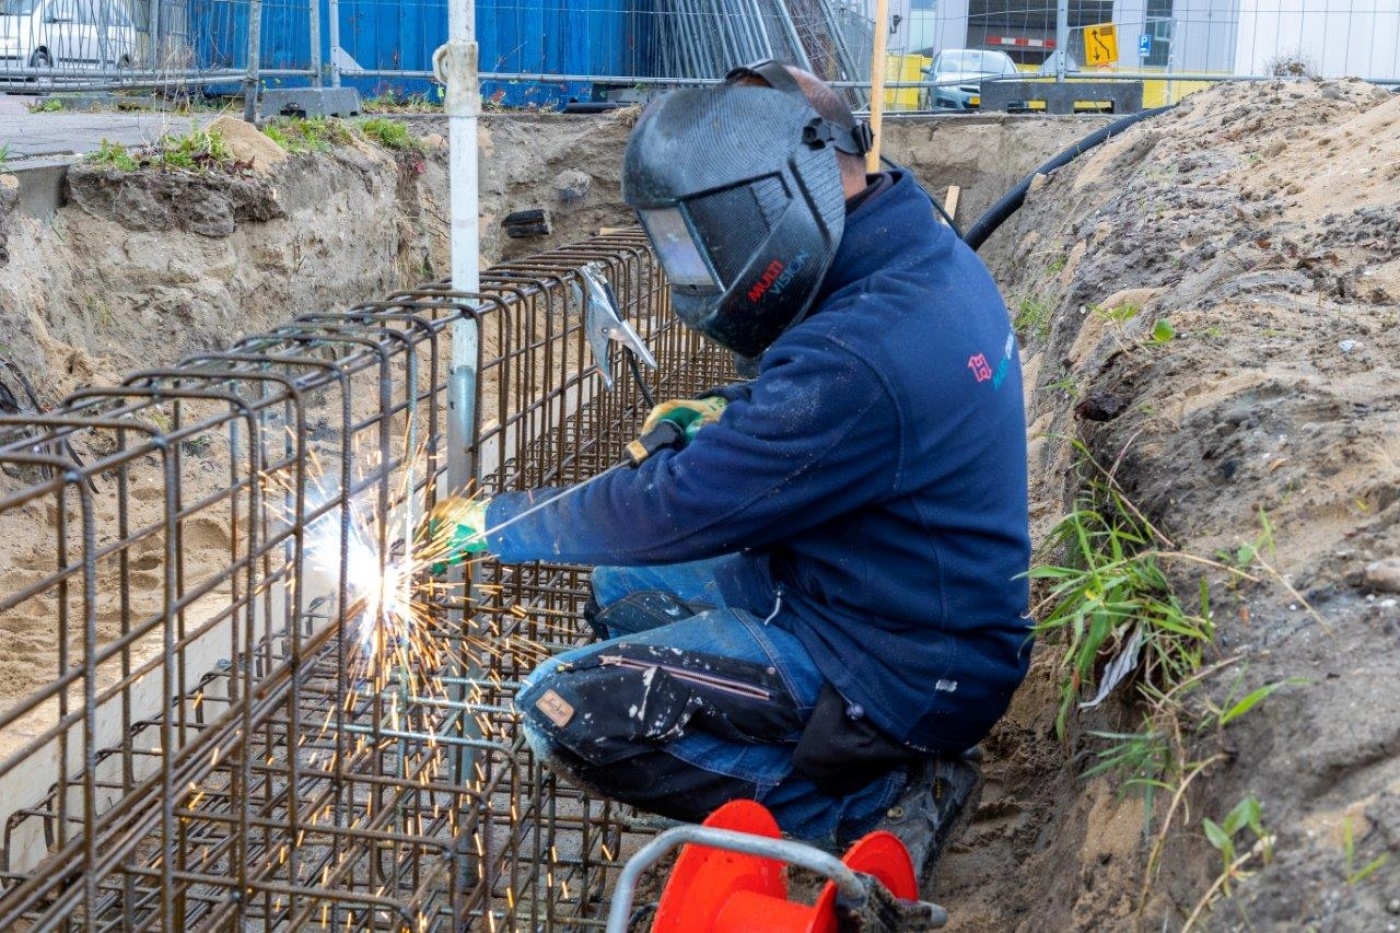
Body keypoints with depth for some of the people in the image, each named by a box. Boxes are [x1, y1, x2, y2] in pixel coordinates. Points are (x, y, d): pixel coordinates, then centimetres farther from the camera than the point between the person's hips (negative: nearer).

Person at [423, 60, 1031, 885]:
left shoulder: (860, 352, -31)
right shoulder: (928, 257, 0)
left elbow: (676, 509, -23)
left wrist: (500, 523, -8)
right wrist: (730, 411, 7)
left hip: (904, 669, -10)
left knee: (564, 710, -15)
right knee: (619, 591, 20)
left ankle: (874, 803, -6)